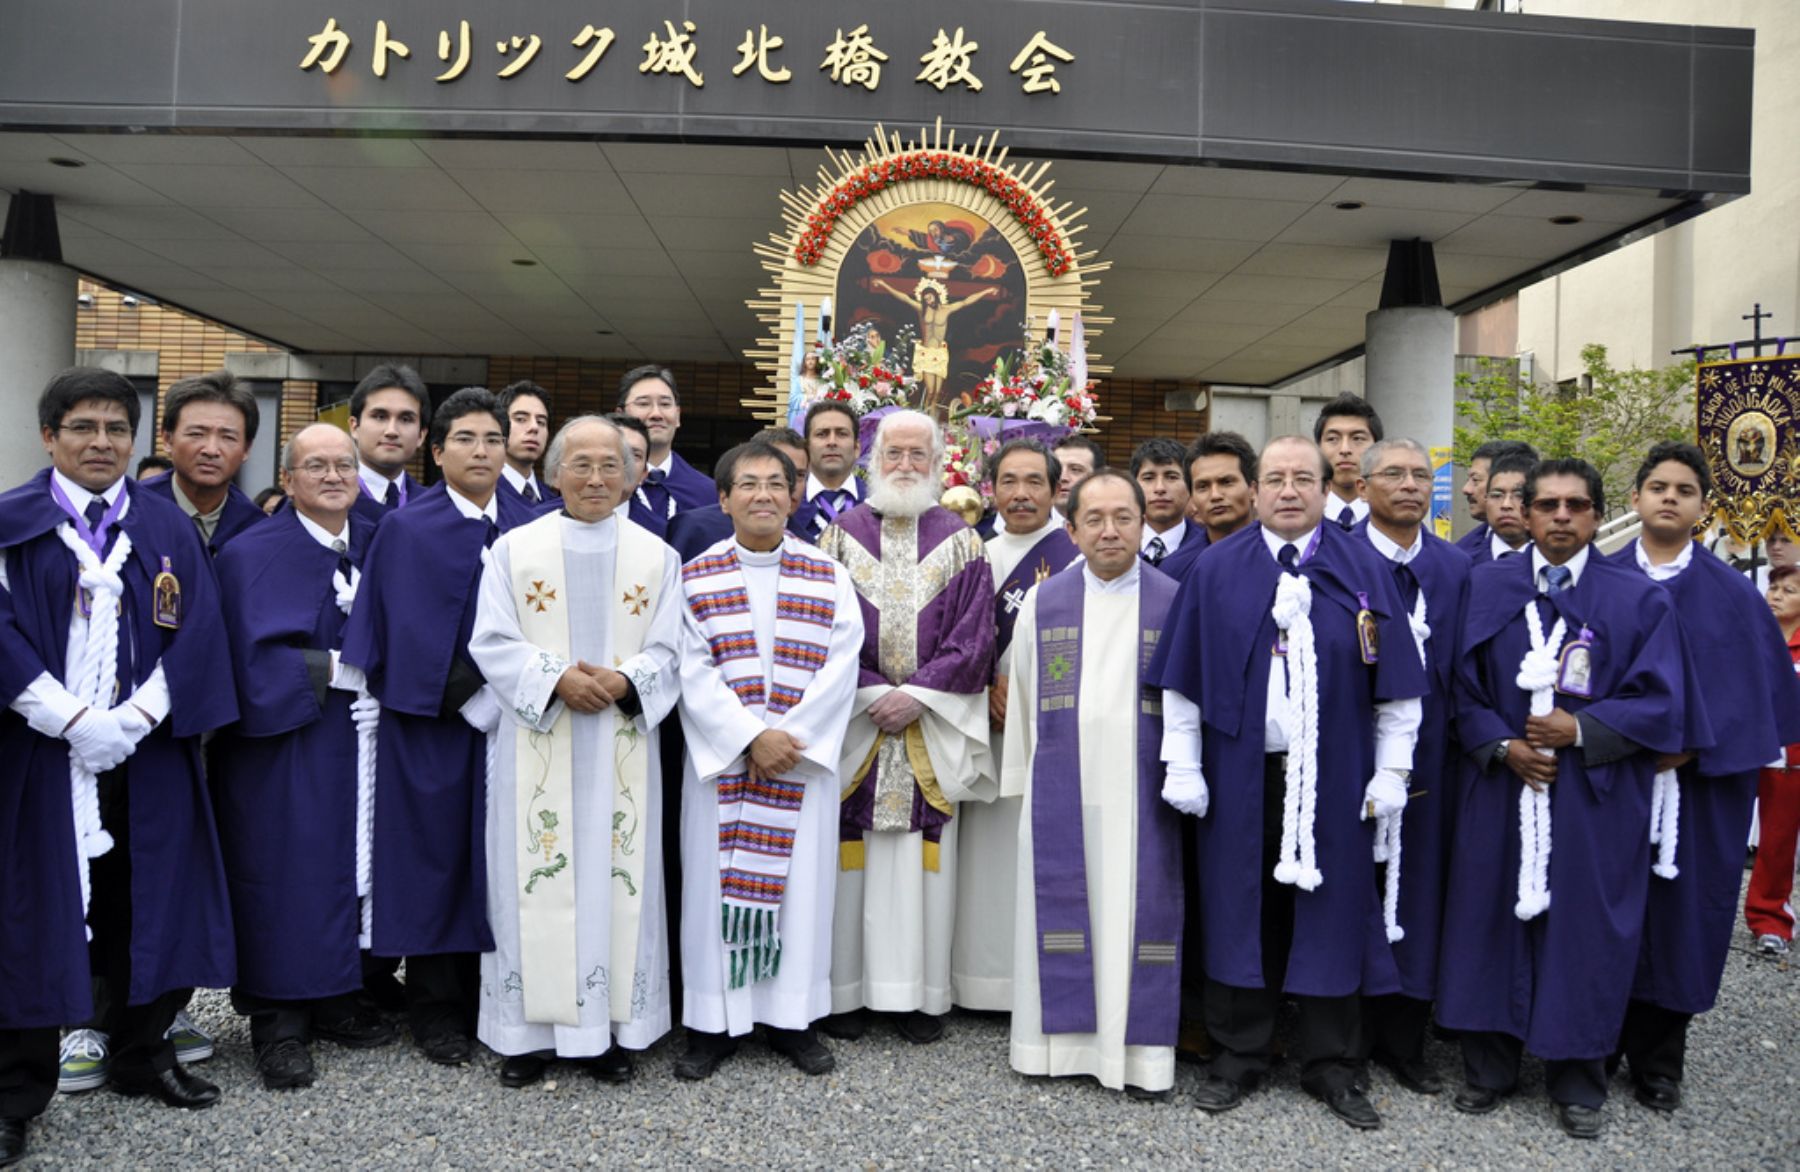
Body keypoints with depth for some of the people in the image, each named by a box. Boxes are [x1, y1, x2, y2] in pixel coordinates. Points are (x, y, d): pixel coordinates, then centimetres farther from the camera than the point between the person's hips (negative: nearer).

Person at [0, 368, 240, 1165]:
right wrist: (73, 722, -16)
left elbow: (193, 635, 0)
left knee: (146, 905, 9)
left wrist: (132, 721, -11)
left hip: (147, 755, 2)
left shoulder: (169, 529, 7)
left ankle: (142, 1054, 26)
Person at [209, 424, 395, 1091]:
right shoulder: (255, 554, -7)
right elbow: (260, 659, -15)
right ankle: (279, 1024, 8)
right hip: (287, 745, -5)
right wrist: (344, 668, -14)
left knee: (352, 858, 8)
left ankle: (337, 1001, 21)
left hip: (362, 743, 5)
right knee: (288, 875, -2)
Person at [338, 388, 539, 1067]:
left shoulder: (531, 528, 7)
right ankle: (435, 1008, 16)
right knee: (435, 853, 4)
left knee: (500, 853, 7)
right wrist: (470, 698, -15)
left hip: (512, 719, 3)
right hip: (432, 723, -3)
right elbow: (410, 632, -10)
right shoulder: (409, 529, -3)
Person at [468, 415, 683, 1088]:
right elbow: (492, 644, -1)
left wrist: (623, 681, -16)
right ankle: (529, 1031, 13)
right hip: (535, 747, -1)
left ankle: (609, 1029, 14)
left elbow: (667, 651, 4)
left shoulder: (656, 557, 8)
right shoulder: (514, 549, 5)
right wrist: (557, 678, -16)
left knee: (616, 878, 3)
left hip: (621, 748, 1)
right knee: (535, 880, 1)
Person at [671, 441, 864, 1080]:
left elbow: (840, 667, -4)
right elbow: (694, 672, -6)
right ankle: (713, 1020, 15)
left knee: (799, 877, 5)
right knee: (717, 876, 3)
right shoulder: (696, 578, 2)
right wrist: (751, 736, -15)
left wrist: (789, 738, -13)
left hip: (806, 756, 1)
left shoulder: (828, 577, 3)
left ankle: (793, 1016, 18)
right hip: (721, 756, 0)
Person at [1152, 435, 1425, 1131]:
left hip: (1334, 778, 0)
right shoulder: (1216, 570, 1)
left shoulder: (1364, 569, 1)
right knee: (1242, 910, 8)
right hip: (1240, 775, 0)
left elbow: (1396, 681, 2)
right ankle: (1238, 1055, 23)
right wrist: (1184, 770, -3)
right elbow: (1182, 678, 1)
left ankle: (1329, 1064, 23)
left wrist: (1391, 773, -2)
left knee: (1332, 911, 8)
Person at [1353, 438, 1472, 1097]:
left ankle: (1405, 1044, 21)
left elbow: (1462, 669, 7)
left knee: (1417, 888, 9)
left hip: (1426, 753, 4)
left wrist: (1457, 741, -1)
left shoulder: (1456, 568, 8)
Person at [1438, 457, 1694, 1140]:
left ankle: (1576, 1080, 20)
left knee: (1583, 931, 5)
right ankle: (1488, 1069, 20)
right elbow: (1462, 687, 4)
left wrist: (1580, 730, -14)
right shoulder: (1486, 588, 5)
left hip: (1596, 800, -1)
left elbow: (1660, 700, -2)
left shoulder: (1639, 599, 1)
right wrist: (1502, 746, -11)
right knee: (1494, 922, 6)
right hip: (1500, 792, 1)